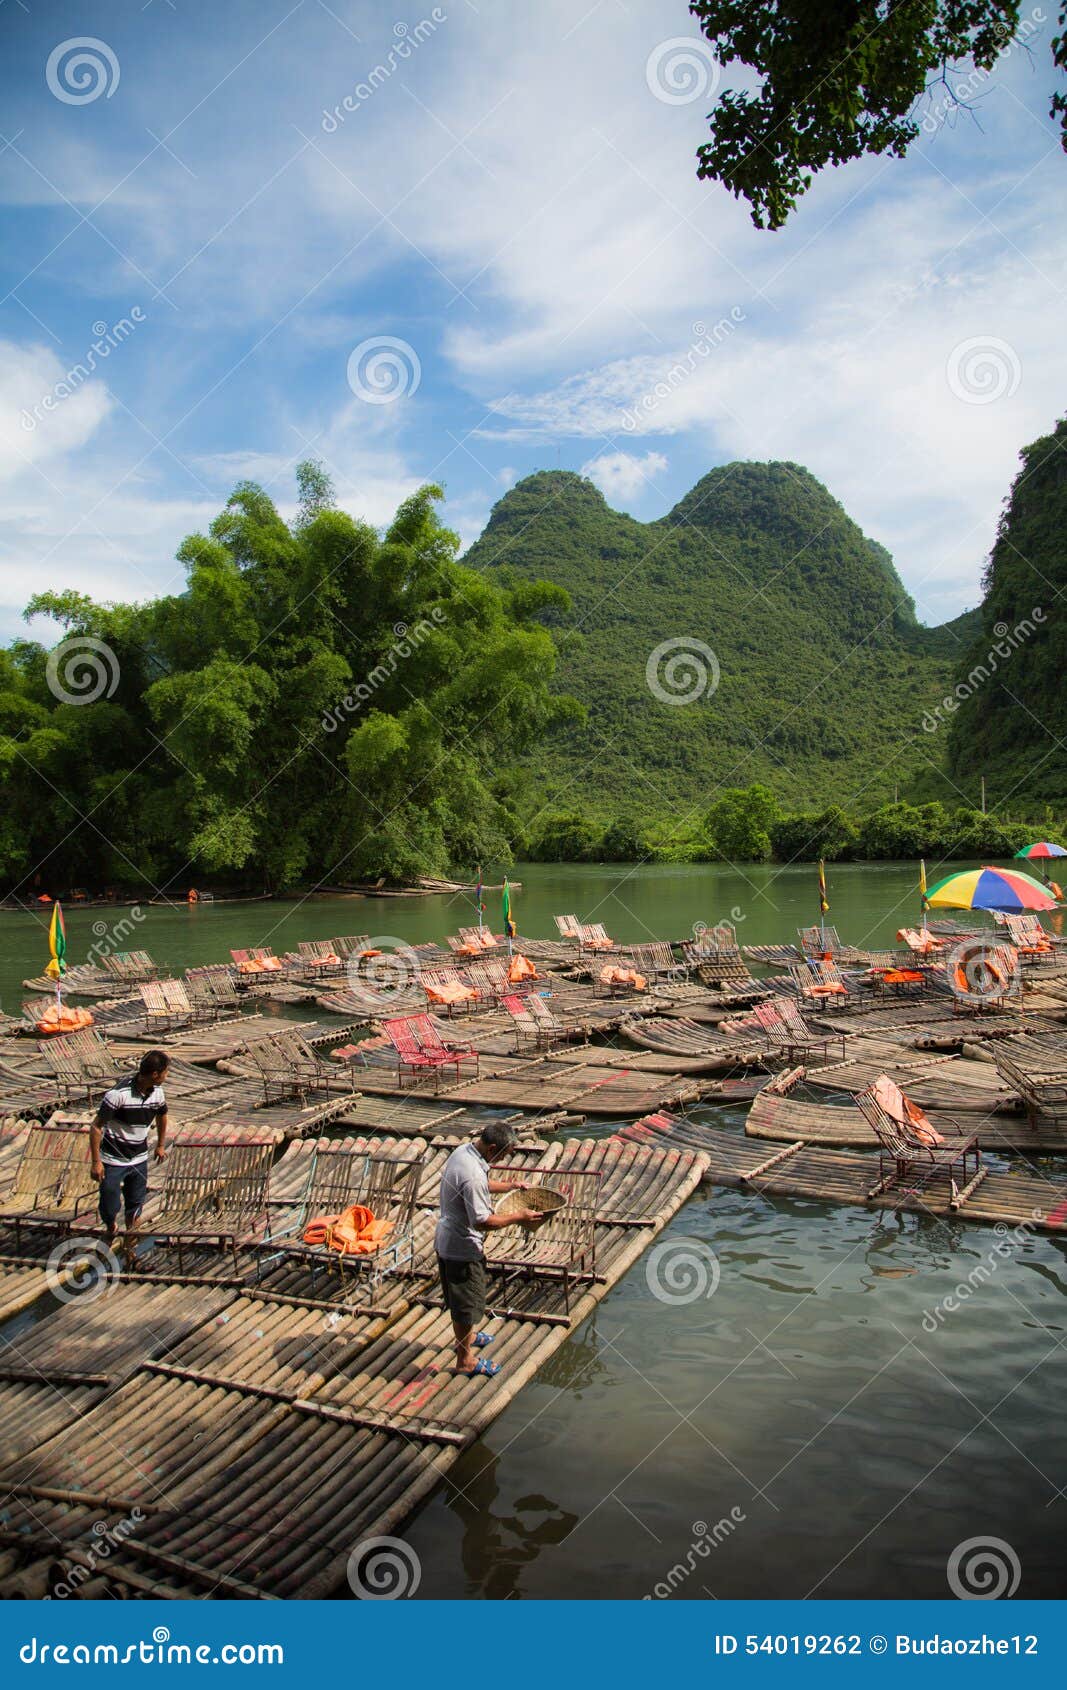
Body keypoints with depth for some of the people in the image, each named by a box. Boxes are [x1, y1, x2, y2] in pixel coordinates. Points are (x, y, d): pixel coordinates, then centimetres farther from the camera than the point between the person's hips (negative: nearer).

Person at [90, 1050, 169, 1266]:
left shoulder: (158, 1093, -6)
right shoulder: (118, 1094, -25)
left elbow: (161, 1117, 16)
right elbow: (96, 1127, -18)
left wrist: (161, 1145, 24)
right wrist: (96, 1161, -18)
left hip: (139, 1159, 5)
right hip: (113, 1161, -5)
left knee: (135, 1206, 10)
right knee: (109, 1207, 3)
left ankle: (130, 1247, 29)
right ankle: (111, 1231, 35)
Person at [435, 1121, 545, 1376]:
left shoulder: (463, 1150, -3)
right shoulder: (473, 1176, -33)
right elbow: (482, 1221, -28)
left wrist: (510, 1185, 16)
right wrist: (517, 1218, -18)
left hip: (447, 1239, 9)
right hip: (462, 1248, -9)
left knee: (461, 1298, 28)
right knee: (467, 1303, 10)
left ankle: (466, 1336, 49)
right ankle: (465, 1360, 26)